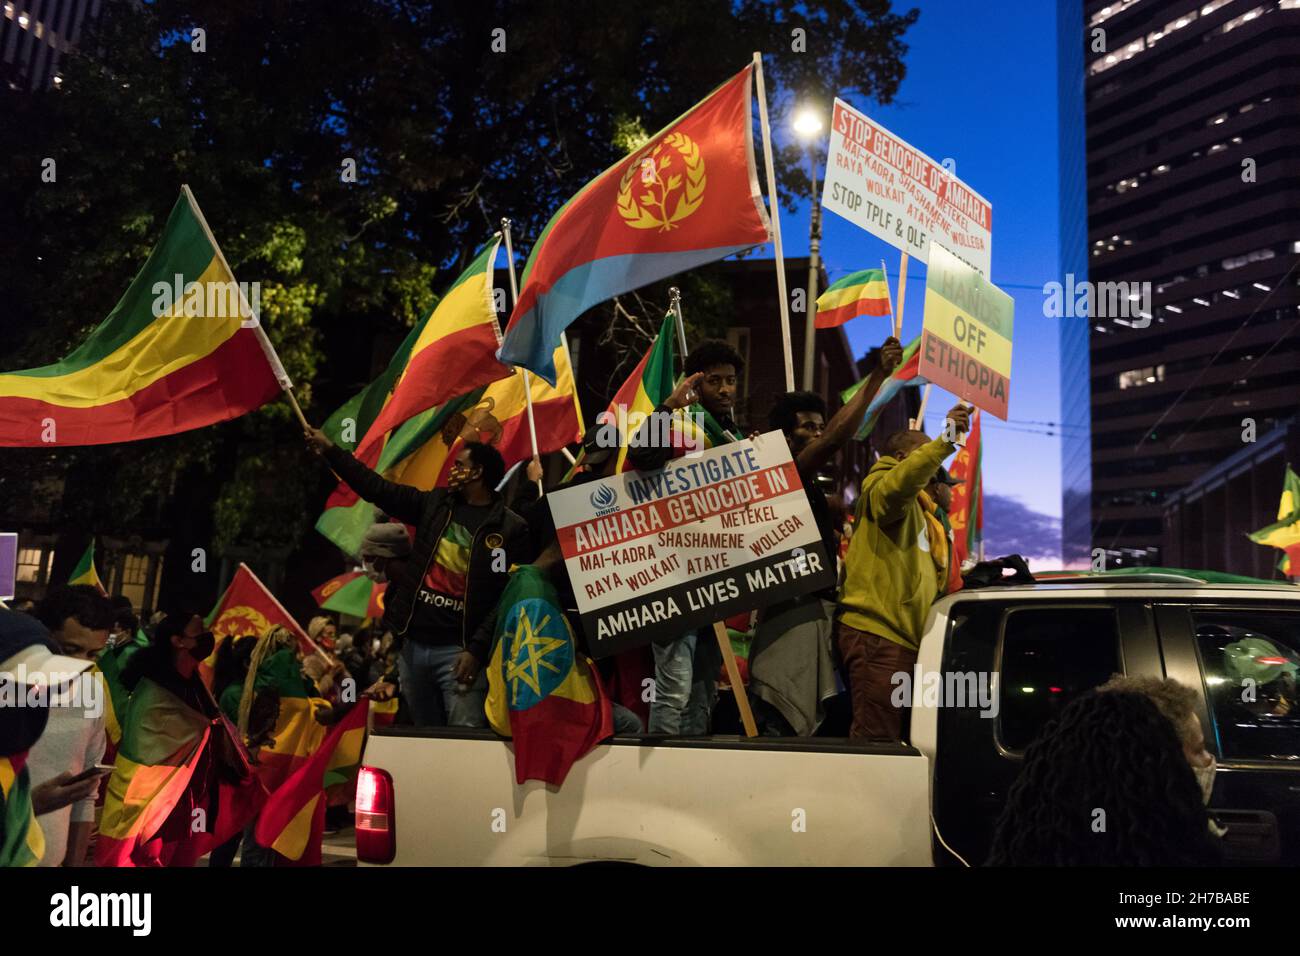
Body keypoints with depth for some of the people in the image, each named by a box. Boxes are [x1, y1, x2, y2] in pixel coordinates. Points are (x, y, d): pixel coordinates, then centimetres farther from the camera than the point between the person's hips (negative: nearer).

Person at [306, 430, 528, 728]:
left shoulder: (509, 528, -7)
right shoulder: (436, 503, 10)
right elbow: (378, 489, 15)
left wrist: (477, 650, -18)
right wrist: (330, 450, 16)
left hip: (457, 650, -6)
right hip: (413, 644, 6)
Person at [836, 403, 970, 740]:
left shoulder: (917, 511, 32)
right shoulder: (882, 483, 2)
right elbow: (901, 482, -26)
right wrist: (946, 440, -35)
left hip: (901, 636, 10)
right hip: (878, 634, -10)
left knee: (885, 739, 10)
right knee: (876, 739, -15)